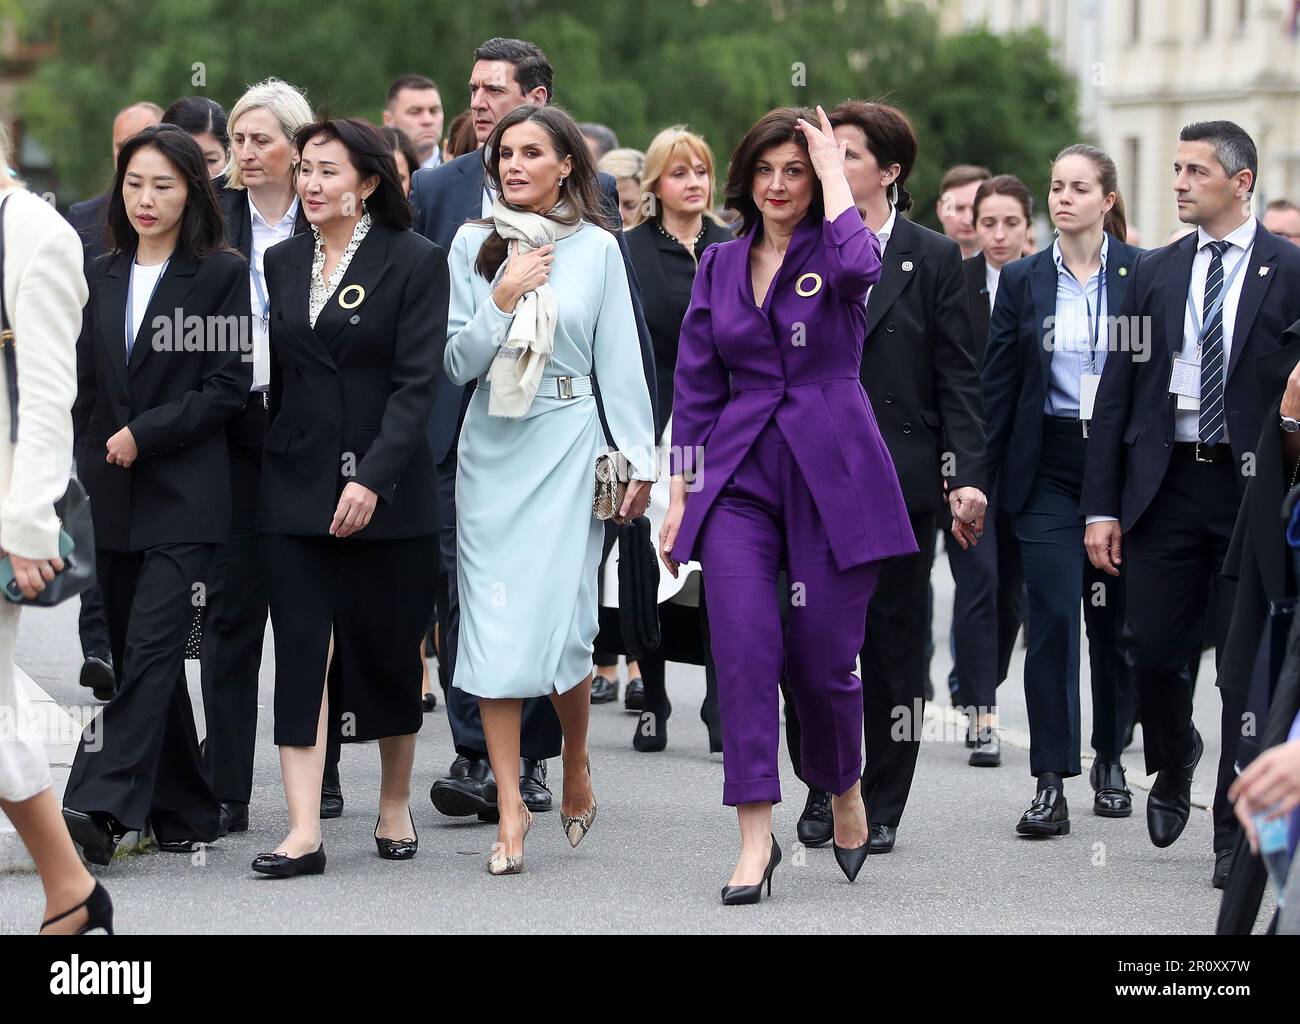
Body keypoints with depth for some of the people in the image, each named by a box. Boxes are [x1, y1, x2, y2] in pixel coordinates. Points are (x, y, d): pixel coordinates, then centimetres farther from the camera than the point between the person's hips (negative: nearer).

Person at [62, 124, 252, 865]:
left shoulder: (222, 274, -3)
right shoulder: (103, 277, 13)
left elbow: (229, 386, -8)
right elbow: (85, 387, 17)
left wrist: (145, 434, -12)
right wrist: (95, 463, 9)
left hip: (185, 496, -6)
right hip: (113, 497, 6)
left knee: (150, 650, -14)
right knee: (141, 656, 8)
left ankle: (102, 805, -23)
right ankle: (185, 812, 17)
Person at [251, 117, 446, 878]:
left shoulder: (415, 262, -4)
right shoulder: (282, 264, 10)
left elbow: (416, 383, -11)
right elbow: (277, 377, 14)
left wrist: (374, 479, -19)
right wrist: (272, 463, 6)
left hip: (387, 490, -3)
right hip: (297, 487, 3)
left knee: (388, 650, 6)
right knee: (303, 650, -6)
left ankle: (396, 805, 24)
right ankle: (304, 833, -10)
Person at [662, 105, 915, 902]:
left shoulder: (833, 252, 1)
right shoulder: (719, 266, 12)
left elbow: (859, 265, -27)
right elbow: (696, 386, 13)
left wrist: (834, 173, -14)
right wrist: (680, 491, 8)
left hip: (833, 477, -3)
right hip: (739, 478, 3)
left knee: (823, 660, 1)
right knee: (745, 648, -11)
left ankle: (845, 793, 30)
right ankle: (757, 837, -10)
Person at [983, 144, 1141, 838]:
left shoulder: (1143, 275, 1)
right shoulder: (1022, 281, 5)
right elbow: (997, 385, 5)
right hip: (1047, 468, 0)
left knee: (1114, 617, 8)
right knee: (1051, 617, -8)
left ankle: (1110, 760, 25)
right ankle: (1051, 782, -8)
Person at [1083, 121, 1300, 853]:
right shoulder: (1156, 273, 10)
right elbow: (1118, 393, 9)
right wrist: (1102, 506, 4)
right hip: (1167, 483, 3)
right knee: (1153, 652, 3)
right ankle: (1174, 763, 33)